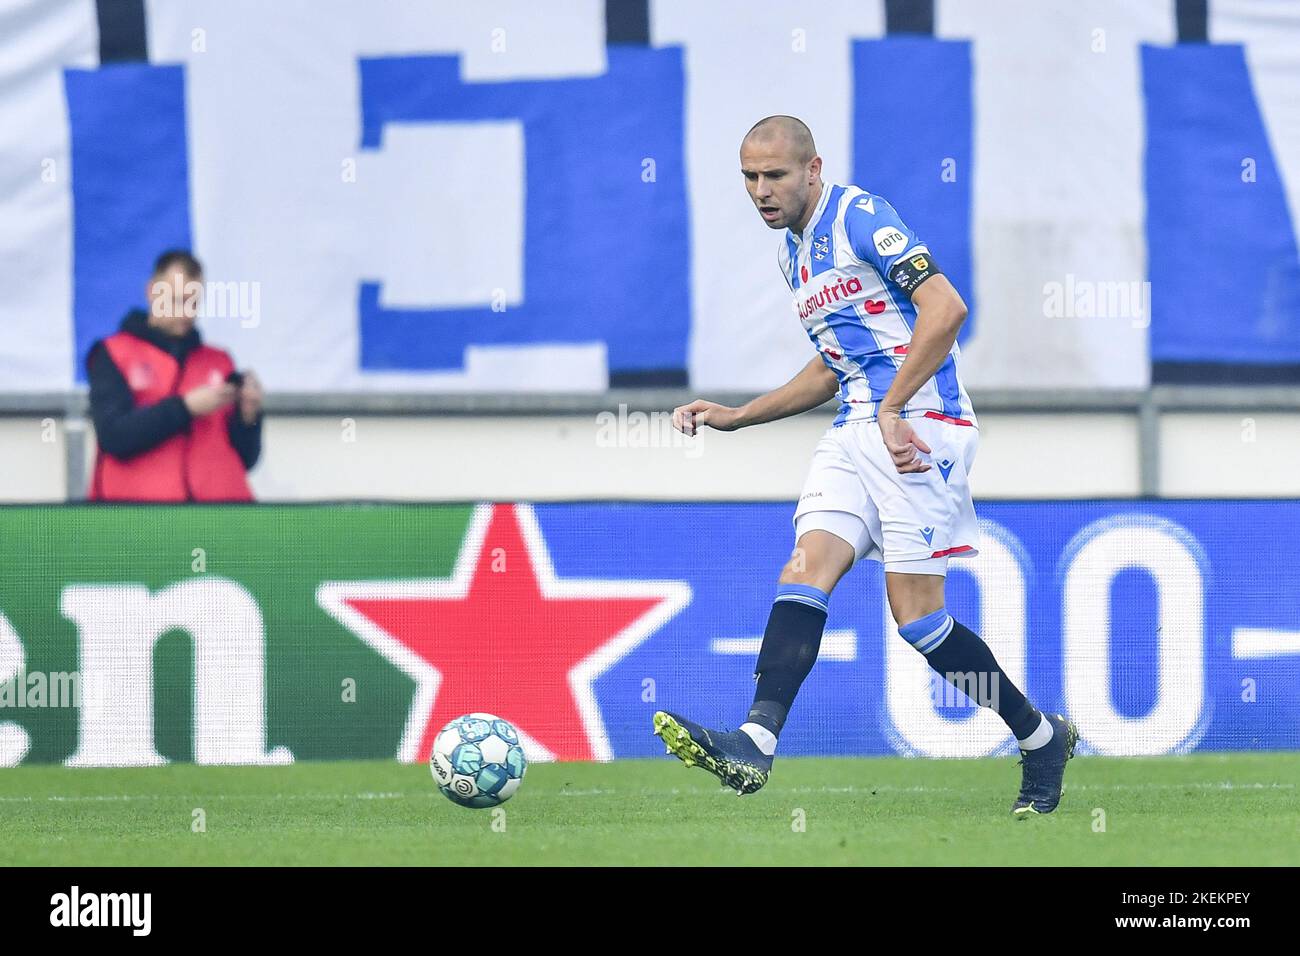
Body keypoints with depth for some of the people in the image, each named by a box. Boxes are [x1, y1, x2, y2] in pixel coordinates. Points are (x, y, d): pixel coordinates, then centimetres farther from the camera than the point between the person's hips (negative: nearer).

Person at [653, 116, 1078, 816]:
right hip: (854, 433, 8)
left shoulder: (859, 218, -8)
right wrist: (736, 417, 23)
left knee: (915, 613, -9)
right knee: (805, 572, -13)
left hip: (919, 426, -8)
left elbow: (945, 309, -18)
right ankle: (753, 746, -28)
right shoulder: (792, 253, 20)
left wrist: (891, 409, -20)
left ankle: (1042, 739, 9)